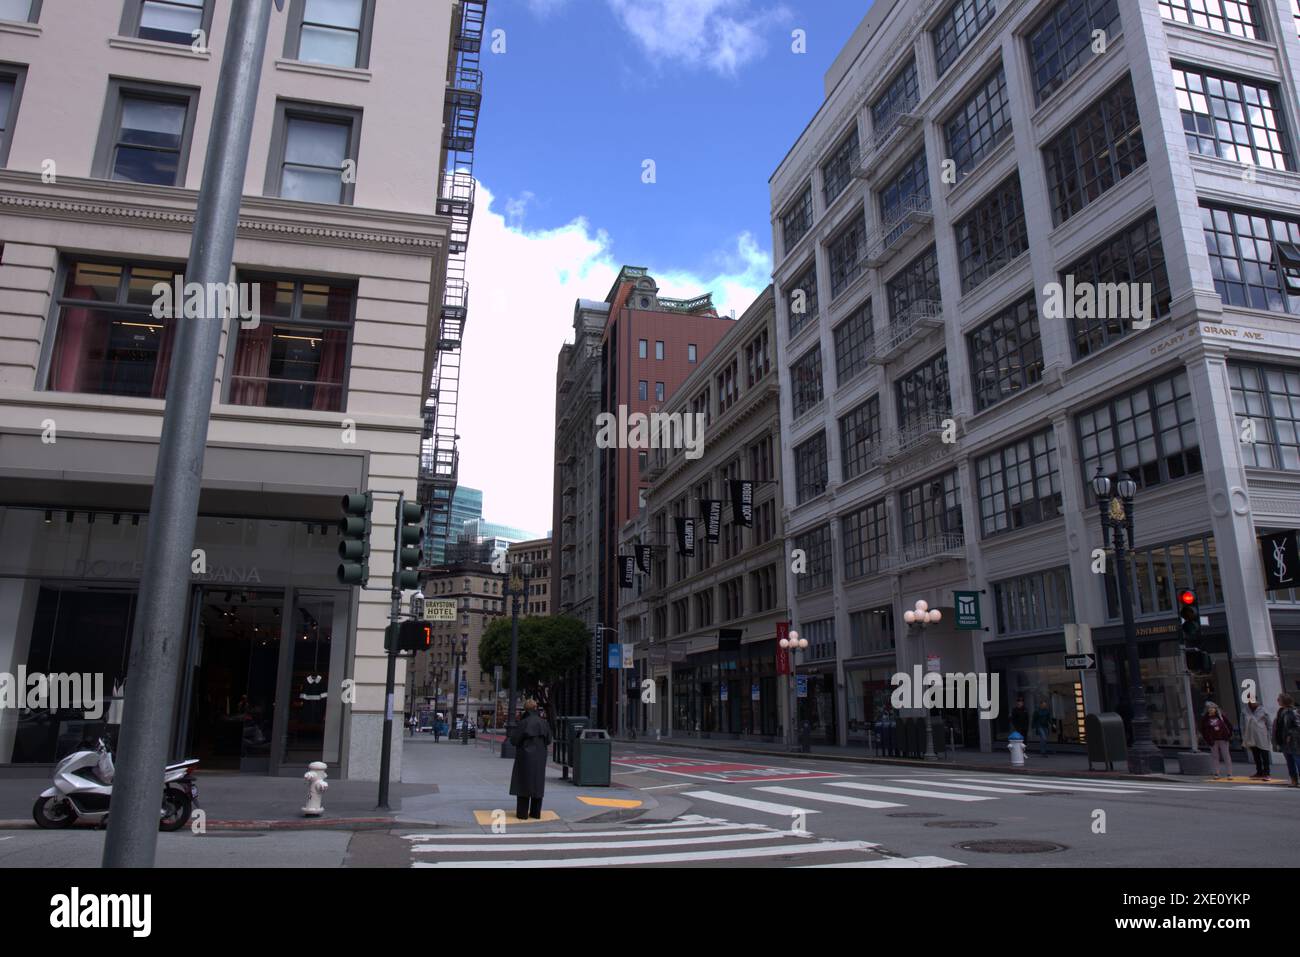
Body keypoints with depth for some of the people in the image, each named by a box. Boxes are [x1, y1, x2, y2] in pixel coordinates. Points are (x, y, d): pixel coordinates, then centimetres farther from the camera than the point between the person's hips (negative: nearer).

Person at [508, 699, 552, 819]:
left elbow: (514, 740, -12)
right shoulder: (543, 723, 0)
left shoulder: (523, 723, -14)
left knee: (523, 783, 4)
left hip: (525, 757, -4)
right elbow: (548, 740, 5)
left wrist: (513, 731, 7)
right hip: (540, 758, 4)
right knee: (537, 783, 11)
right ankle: (536, 813, 14)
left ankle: (522, 813, 6)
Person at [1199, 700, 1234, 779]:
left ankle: (1229, 774, 6)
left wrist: (1229, 735, -1)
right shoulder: (1205, 718, -3)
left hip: (1223, 739, 0)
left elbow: (1229, 725, 6)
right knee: (1215, 757, 7)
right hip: (1213, 740, 0)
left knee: (1226, 756, 1)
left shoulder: (1221, 715, -1)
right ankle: (1216, 774, 12)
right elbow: (1203, 730, 1)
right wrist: (1208, 740, -6)